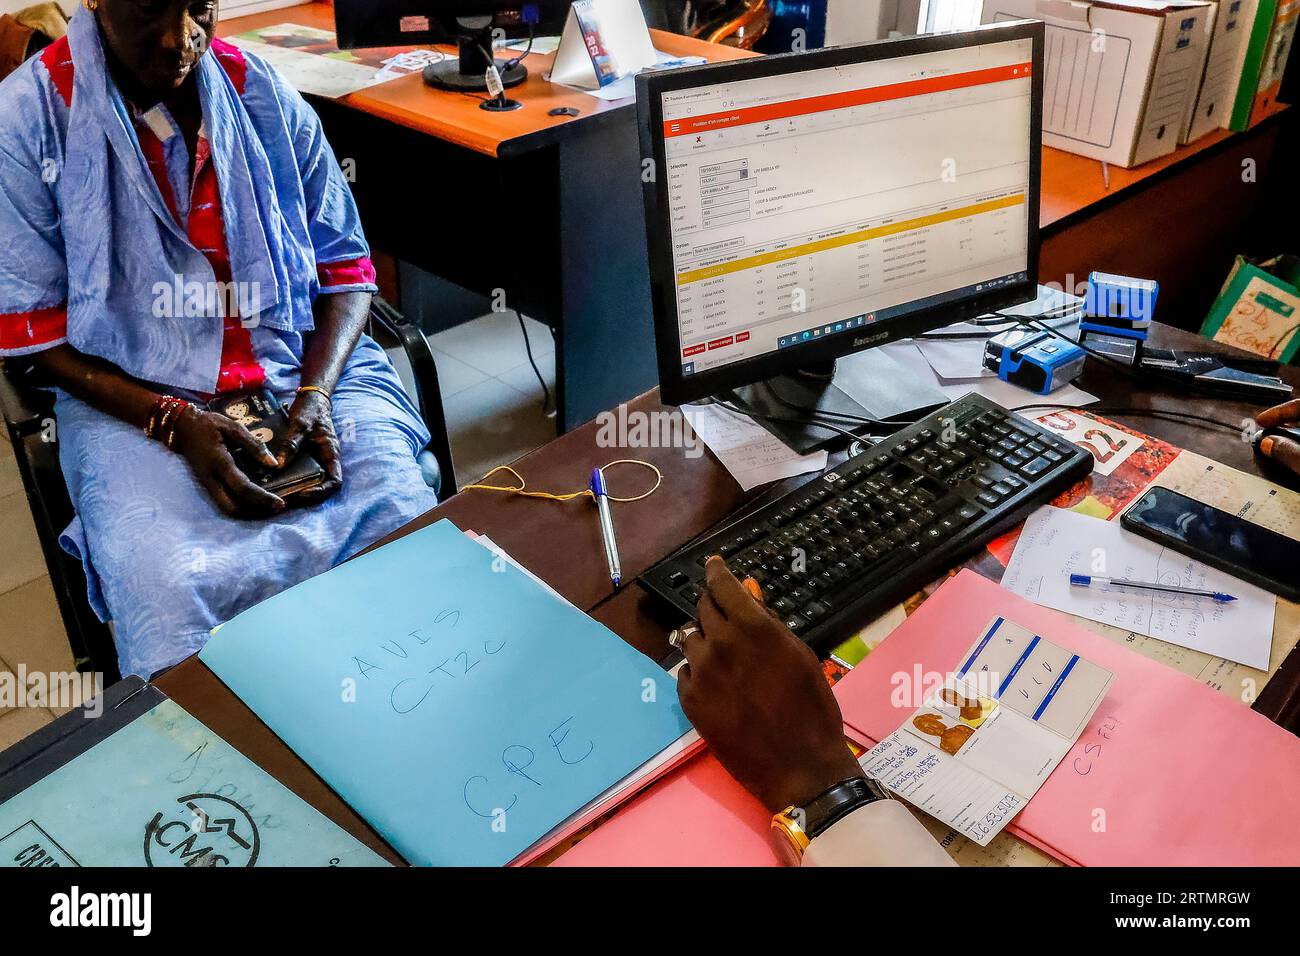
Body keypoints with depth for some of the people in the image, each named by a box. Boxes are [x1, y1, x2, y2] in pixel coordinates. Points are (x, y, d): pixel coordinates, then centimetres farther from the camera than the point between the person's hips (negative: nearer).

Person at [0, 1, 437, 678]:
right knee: (176, 606, -30)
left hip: (305, 372, 2)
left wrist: (315, 396, -10)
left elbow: (344, 266, 8)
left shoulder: (262, 93, 4)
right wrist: (174, 422, -15)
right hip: (132, 400, -1)